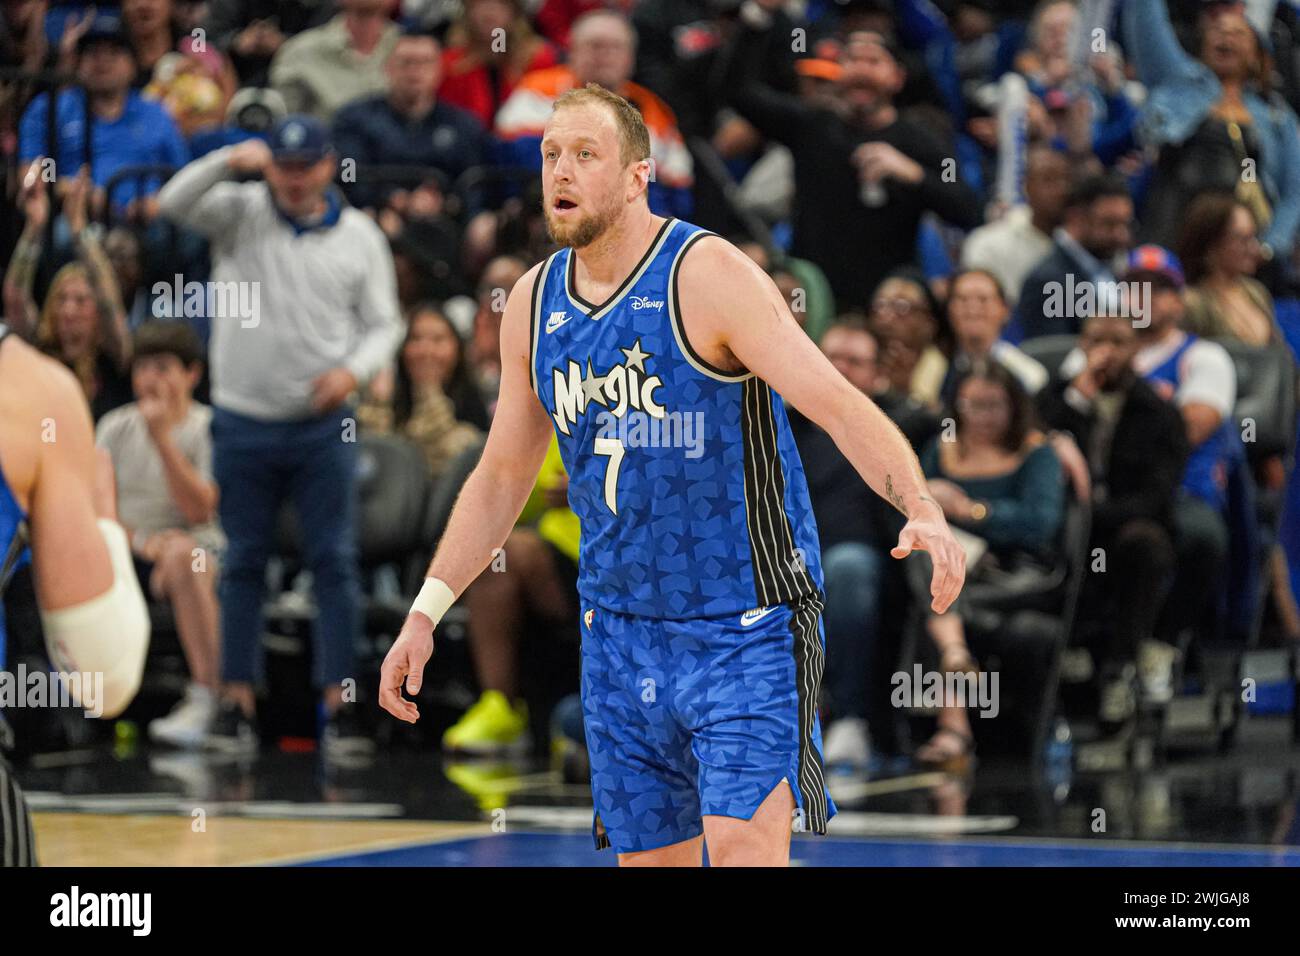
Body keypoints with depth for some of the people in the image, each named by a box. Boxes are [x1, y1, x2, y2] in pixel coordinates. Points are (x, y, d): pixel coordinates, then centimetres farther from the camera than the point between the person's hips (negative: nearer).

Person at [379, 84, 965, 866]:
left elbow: (839, 404, -23)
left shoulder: (708, 275, -14)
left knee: (745, 846, -19)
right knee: (651, 857, 10)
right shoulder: (534, 304, 5)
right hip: (620, 632, 6)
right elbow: (503, 476, 17)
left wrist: (924, 511, -39)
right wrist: (426, 612, 11)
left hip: (745, 626, -6)